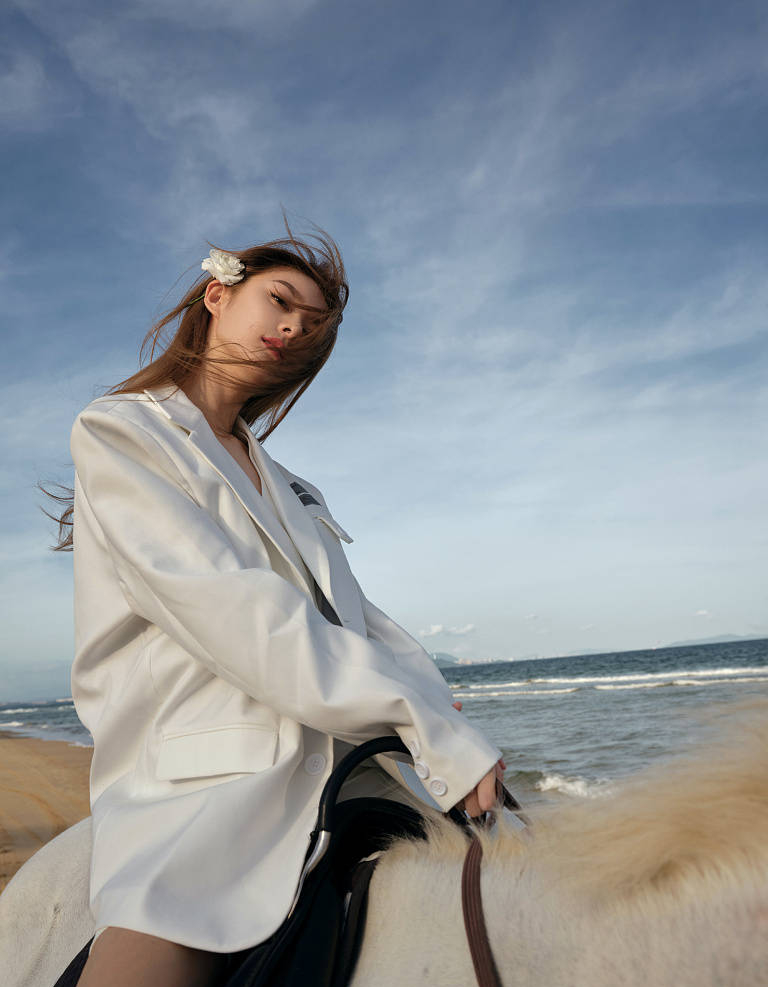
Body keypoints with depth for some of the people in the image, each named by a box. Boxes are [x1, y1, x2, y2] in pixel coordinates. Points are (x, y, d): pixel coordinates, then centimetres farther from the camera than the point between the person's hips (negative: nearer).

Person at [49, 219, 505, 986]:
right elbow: (229, 613, -12)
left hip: (353, 768, 6)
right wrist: (431, 726, -15)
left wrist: (442, 711, -5)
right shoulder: (117, 433, 2)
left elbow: (358, 621, 14)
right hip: (207, 781, -5)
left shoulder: (288, 489, 23)